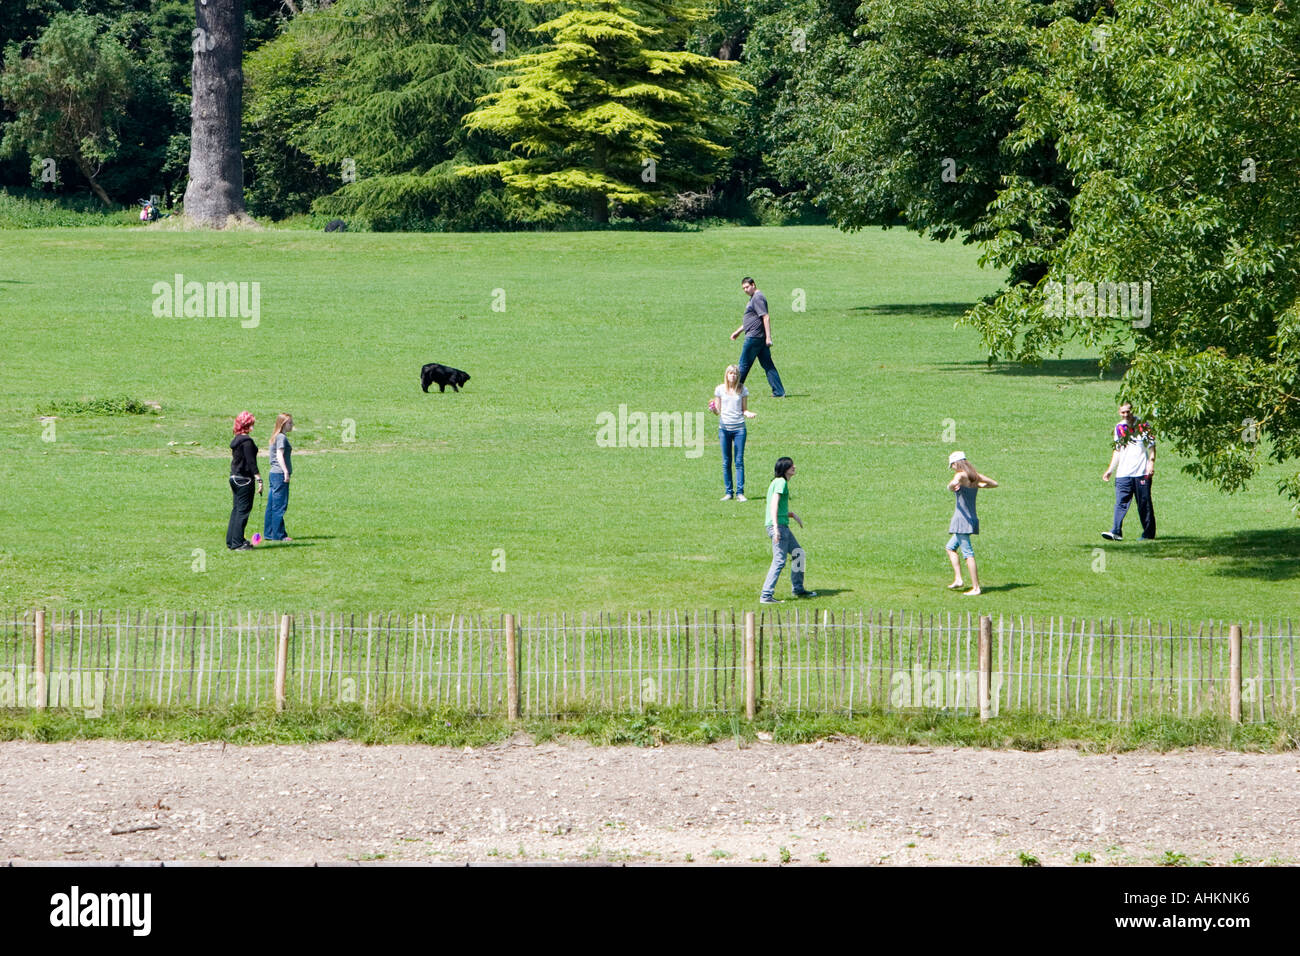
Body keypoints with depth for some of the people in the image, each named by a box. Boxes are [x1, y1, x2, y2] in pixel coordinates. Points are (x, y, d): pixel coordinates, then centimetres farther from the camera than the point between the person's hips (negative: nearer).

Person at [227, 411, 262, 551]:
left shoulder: (236, 440, 12)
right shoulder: (247, 441, -15)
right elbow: (251, 462, -19)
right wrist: (259, 479, -19)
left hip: (234, 477, 9)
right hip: (245, 479, -9)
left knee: (236, 509, 14)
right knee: (243, 510, -5)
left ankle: (231, 541, 17)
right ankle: (237, 543, -4)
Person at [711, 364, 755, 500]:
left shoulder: (743, 390, 5)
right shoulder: (720, 389, 5)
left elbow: (744, 410, 9)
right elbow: (718, 411, 8)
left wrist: (748, 413, -12)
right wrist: (713, 409, -14)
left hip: (739, 428, -1)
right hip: (724, 428, 1)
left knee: (739, 461, -5)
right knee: (726, 462, 2)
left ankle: (740, 492, -3)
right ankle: (728, 492, 7)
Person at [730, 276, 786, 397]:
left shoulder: (757, 298, -13)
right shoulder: (753, 298, 20)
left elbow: (766, 317, -20)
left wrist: (768, 337, -25)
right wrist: (738, 332, 33)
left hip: (754, 337, -10)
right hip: (761, 338, 10)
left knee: (744, 365, -1)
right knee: (768, 365, 7)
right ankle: (779, 391, 3)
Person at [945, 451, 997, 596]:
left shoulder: (961, 475, -13)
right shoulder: (975, 476, 10)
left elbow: (954, 483, -36)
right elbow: (994, 484, 21)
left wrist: (950, 487, -14)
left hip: (962, 518, -9)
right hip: (973, 518, 9)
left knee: (968, 554, -6)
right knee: (950, 547, 22)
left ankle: (976, 588, -6)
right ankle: (958, 579, 15)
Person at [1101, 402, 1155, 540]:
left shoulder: (1142, 425, 1)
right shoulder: (1119, 427, 13)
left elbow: (1151, 446, 3)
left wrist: (1151, 463, -10)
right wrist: (1110, 470, 17)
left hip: (1142, 472, -3)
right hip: (1123, 474, 3)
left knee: (1144, 504, 2)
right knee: (1120, 503, -9)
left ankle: (1149, 533, 11)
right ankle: (1116, 532, -18)